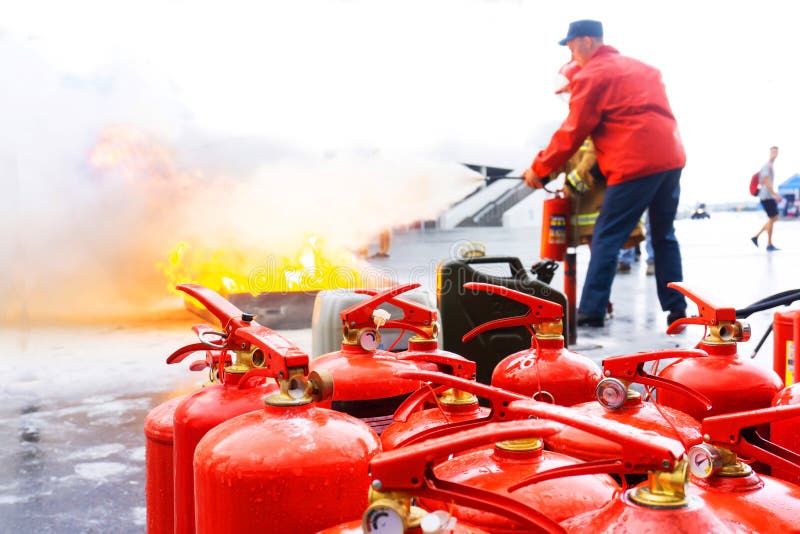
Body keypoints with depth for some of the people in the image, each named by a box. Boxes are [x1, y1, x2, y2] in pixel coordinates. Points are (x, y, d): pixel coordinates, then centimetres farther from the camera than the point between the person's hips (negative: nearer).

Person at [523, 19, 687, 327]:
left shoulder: (590, 75, 0)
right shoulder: (640, 67, 25)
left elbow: (572, 133, -1)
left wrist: (539, 169, 7)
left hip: (636, 163, -8)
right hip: (671, 157, 8)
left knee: (606, 237, -2)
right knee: (664, 236, 14)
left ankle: (591, 313, -2)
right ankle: (676, 310, 14)